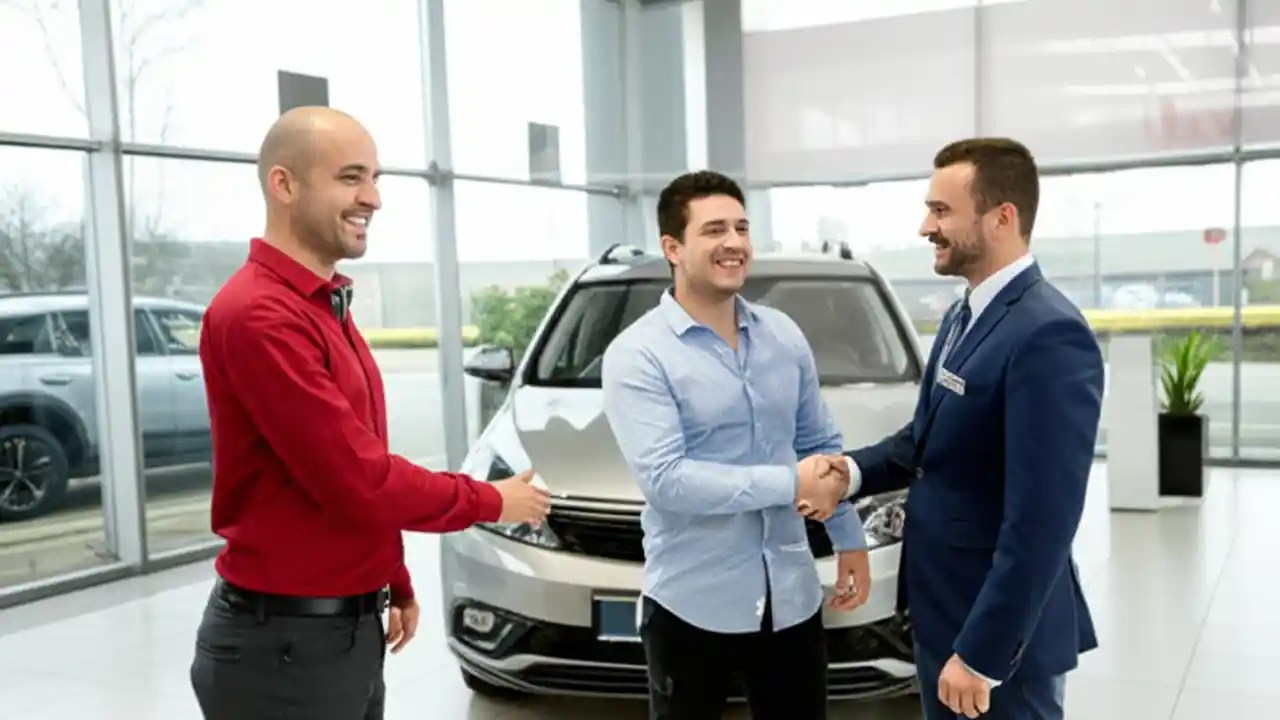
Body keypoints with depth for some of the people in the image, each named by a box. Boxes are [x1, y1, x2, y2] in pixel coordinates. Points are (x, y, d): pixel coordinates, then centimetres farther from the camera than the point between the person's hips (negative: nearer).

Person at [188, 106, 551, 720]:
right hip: (283, 645, -9)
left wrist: (395, 585, 16)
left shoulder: (324, 306, 10)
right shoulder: (258, 315, -21)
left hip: (352, 629, 9)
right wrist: (489, 501, -9)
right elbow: (360, 481, -22)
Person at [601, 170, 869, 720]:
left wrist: (850, 540, 9)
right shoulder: (638, 354, -12)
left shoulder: (784, 335, 6)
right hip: (692, 605, -4)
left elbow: (821, 444, 14)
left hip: (792, 596, 5)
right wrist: (790, 484, -20)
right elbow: (664, 478, -22)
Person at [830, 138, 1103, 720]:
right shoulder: (965, 315, 8)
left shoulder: (1048, 336, -24)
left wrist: (982, 653, -23)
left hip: (1000, 629, -9)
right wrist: (852, 471, -3)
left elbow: (1041, 520, -26)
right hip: (940, 611, 9)